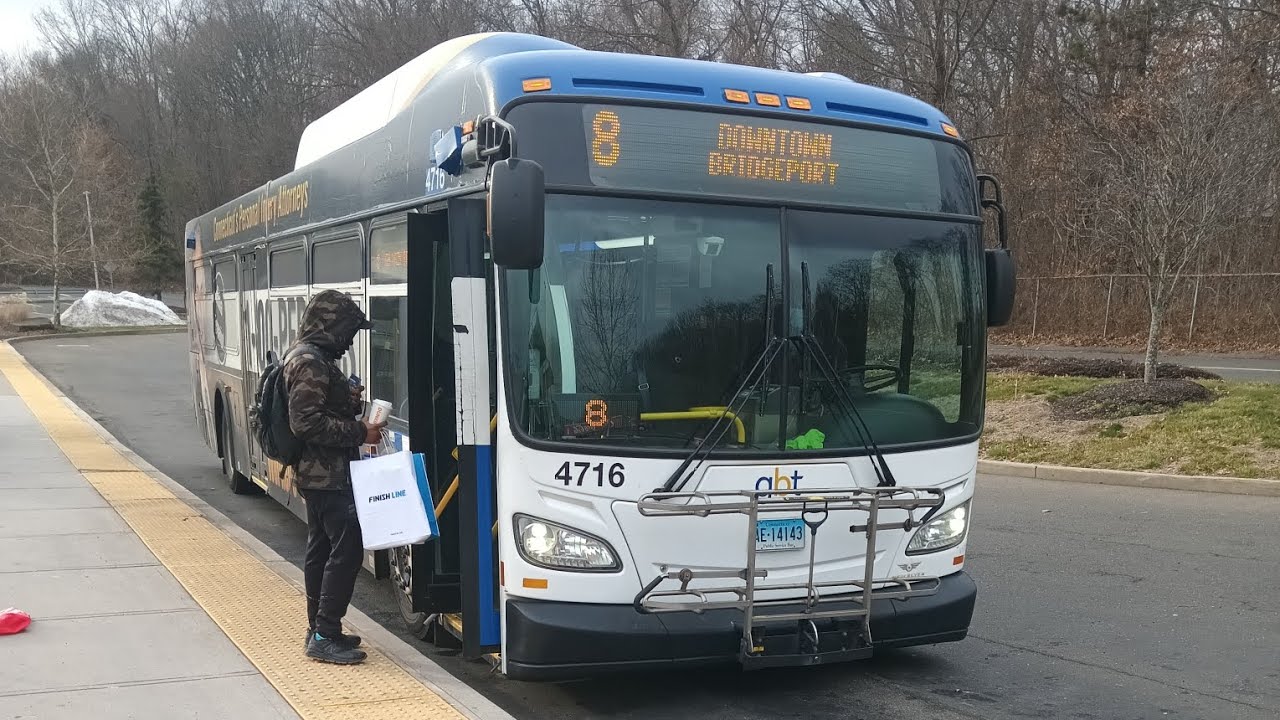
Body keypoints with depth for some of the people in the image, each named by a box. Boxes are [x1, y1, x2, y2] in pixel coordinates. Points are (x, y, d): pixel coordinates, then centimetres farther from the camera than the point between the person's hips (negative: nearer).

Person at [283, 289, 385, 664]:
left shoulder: (317, 358, 16)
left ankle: (319, 629, 23)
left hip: (318, 475, 11)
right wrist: (359, 432, -20)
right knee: (347, 549, -11)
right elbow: (307, 423, -24)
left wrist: (349, 399, 7)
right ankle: (325, 637, -8)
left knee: (321, 549, 15)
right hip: (328, 476, -11)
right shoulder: (310, 362, -17)